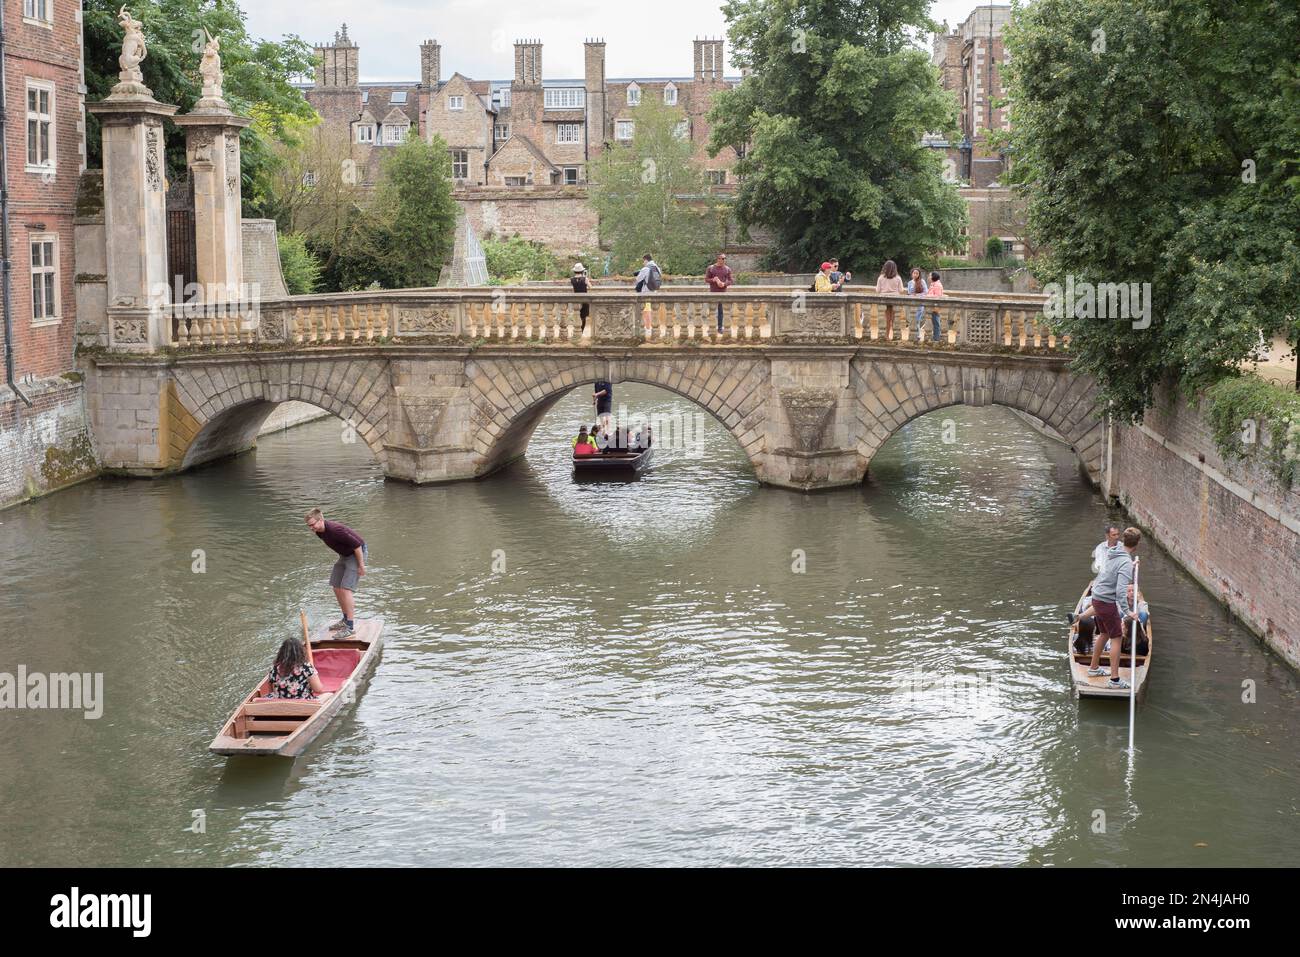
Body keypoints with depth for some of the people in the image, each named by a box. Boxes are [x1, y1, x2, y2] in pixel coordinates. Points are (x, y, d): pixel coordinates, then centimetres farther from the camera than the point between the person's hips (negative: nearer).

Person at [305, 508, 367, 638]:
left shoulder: (335, 530, -31)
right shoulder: (319, 532, -2)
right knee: (336, 587, 11)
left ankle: (350, 626, -14)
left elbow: (357, 545, -28)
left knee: (345, 589, -16)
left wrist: (361, 566, -22)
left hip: (358, 553, -10)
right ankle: (346, 619, 25)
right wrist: (340, 561, 19)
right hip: (345, 555, 10)